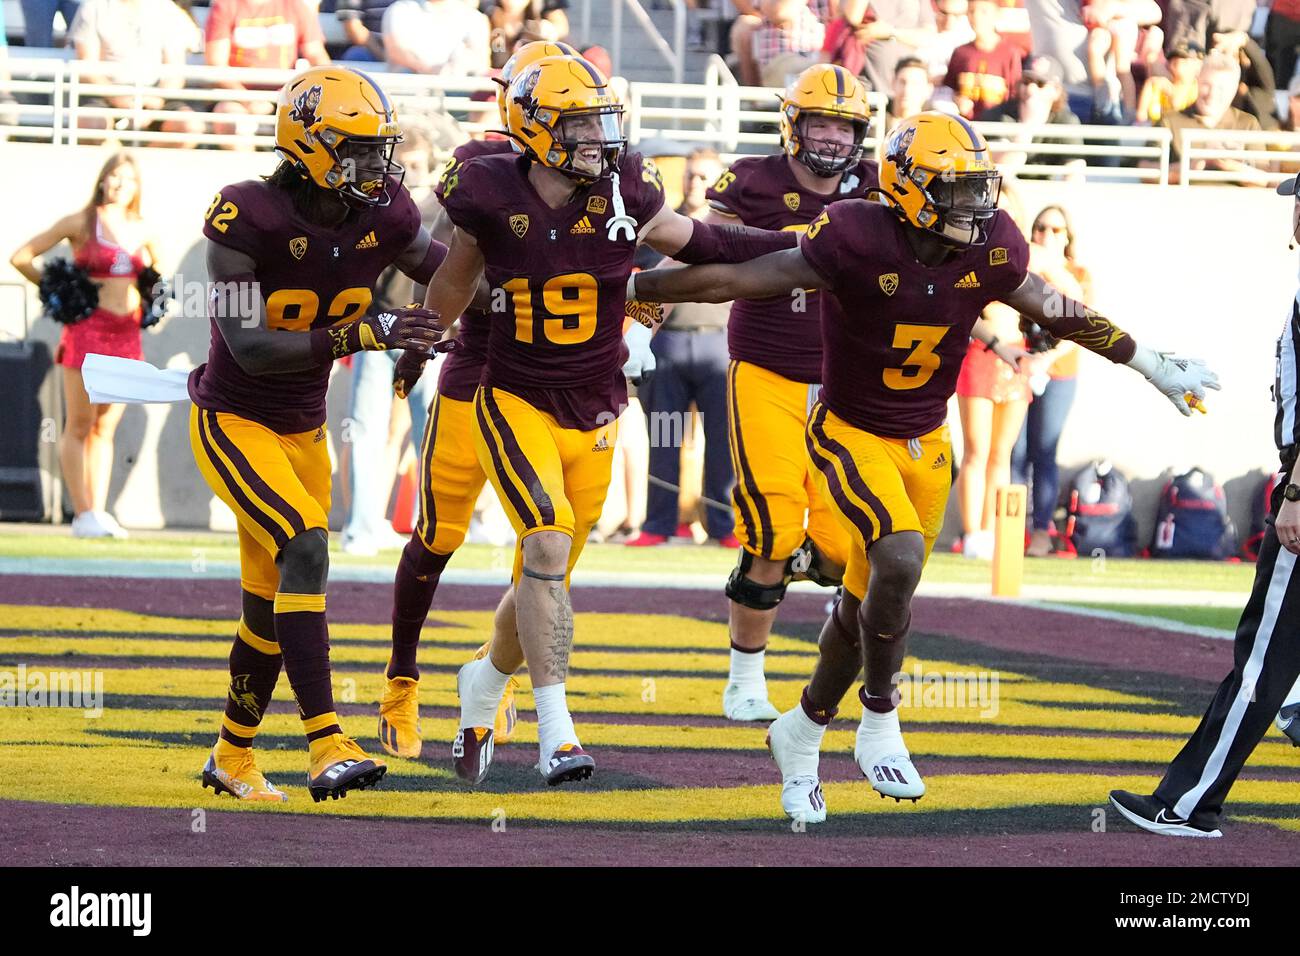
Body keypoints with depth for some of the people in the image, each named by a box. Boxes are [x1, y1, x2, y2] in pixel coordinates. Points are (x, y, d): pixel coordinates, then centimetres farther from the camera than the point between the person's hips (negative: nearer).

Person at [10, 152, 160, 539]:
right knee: (80, 426, -2)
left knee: (105, 428, 7)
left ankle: (99, 511, 9)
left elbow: (156, 273, 31)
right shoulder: (81, 223, -2)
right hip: (87, 329, -4)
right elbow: (21, 257, -2)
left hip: (126, 334, 4)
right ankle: (82, 514, -3)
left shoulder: (142, 231, 10)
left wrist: (146, 304, 14)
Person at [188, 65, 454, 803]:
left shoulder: (382, 218, -7)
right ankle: (328, 747, -30)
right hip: (233, 424, -6)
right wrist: (363, 334, -36)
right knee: (305, 547, -26)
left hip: (303, 430, 6)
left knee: (272, 605, 14)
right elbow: (249, 347, -29)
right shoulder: (248, 219, -24)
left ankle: (234, 754, 35)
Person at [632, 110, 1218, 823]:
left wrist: (1155, 368, 17)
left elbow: (1058, 312, 8)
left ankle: (802, 734, 32)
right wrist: (633, 289, -16)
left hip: (925, 442, 6)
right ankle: (880, 723, -10)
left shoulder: (989, 247, -9)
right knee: (900, 559, -28)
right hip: (852, 435, -6)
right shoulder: (860, 240, -25)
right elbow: (739, 280, -19)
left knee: (868, 600, 11)